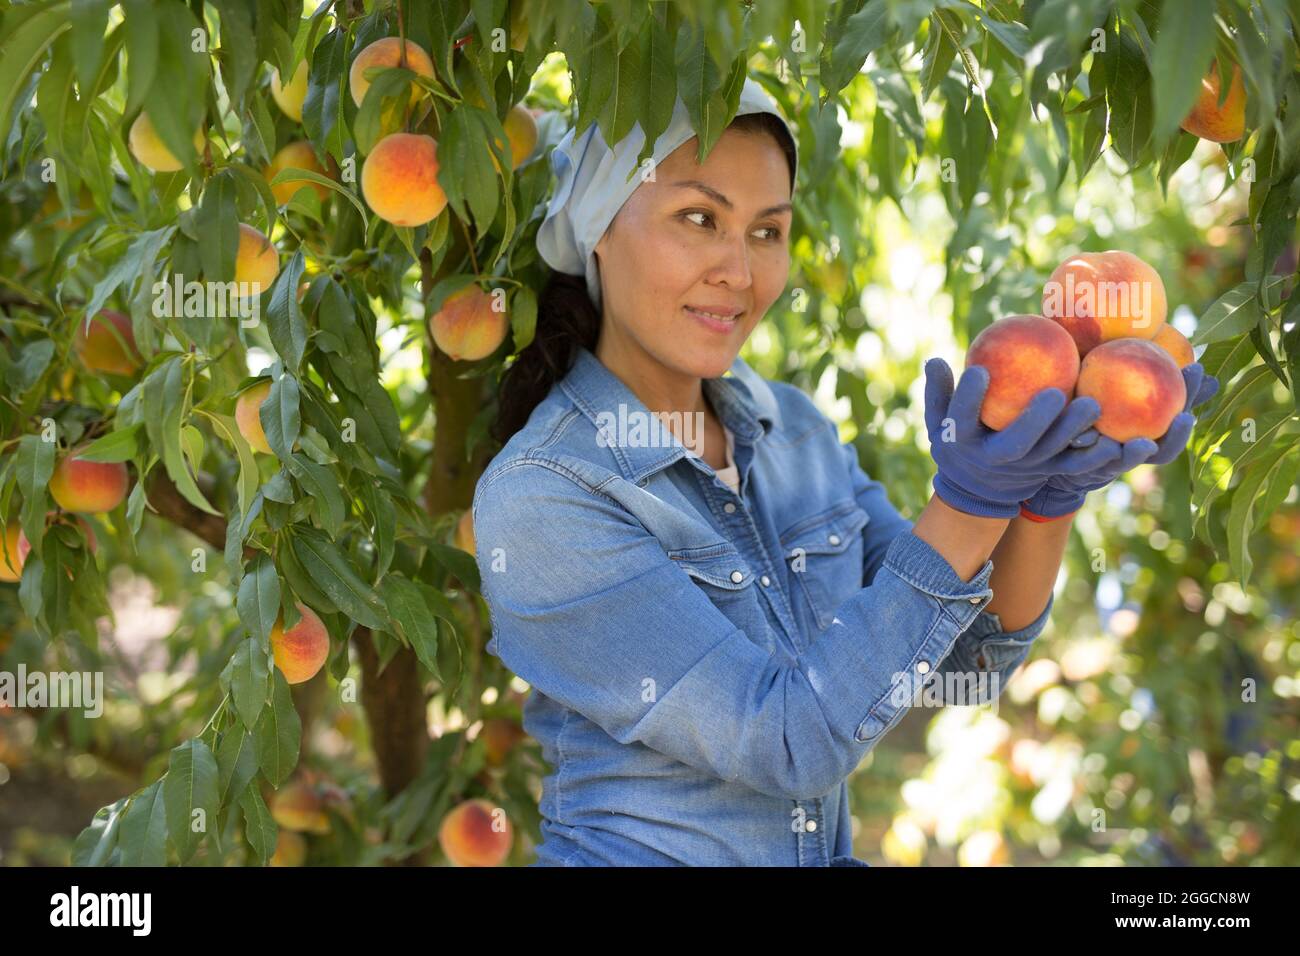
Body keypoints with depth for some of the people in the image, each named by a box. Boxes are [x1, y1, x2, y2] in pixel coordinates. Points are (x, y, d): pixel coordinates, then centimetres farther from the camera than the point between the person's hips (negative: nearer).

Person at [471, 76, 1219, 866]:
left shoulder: (794, 430, 1)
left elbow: (966, 662, -1)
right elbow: (789, 745, -20)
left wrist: (1052, 495, -16)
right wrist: (969, 508, -25)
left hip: (827, 854, 5)